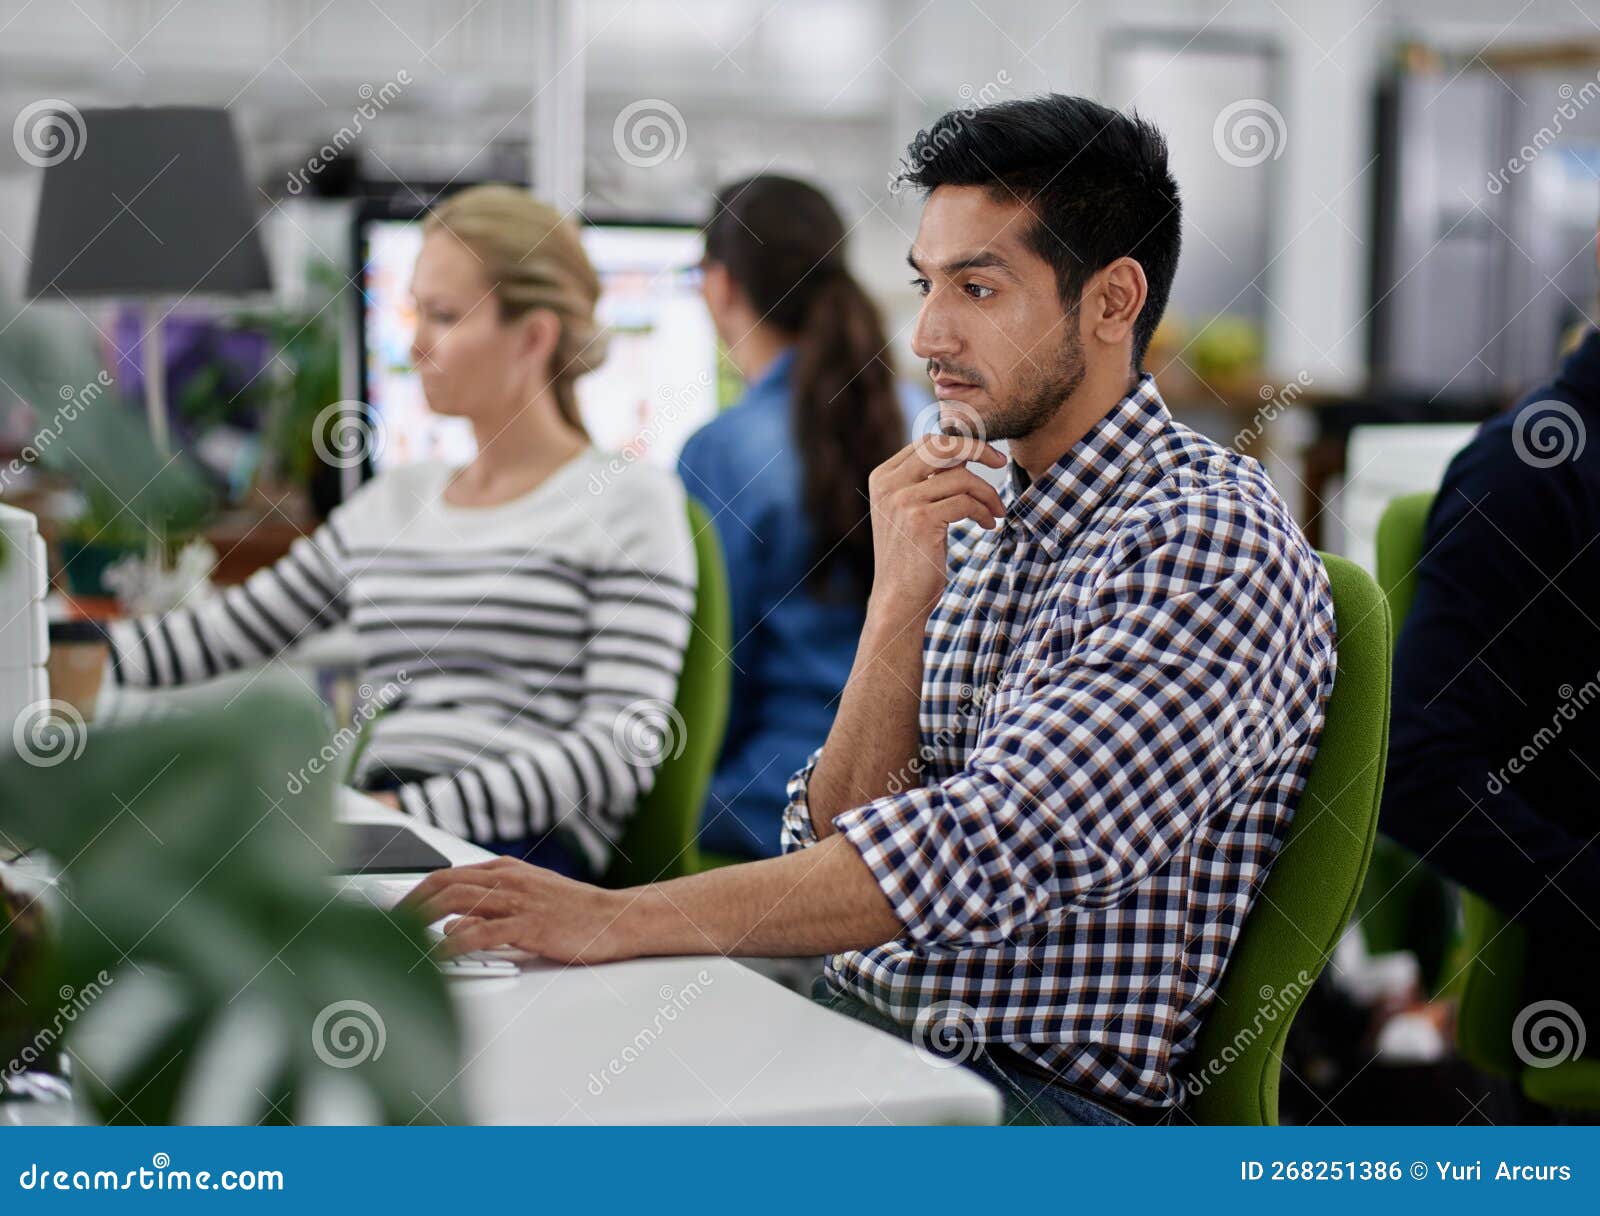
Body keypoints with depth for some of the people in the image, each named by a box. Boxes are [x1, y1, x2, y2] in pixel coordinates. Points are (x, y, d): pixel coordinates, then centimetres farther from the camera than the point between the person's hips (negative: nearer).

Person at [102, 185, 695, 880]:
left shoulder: (630, 502, 2)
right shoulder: (393, 503, 24)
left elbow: (623, 749, -8)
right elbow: (227, 631, 27)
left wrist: (417, 808, -17)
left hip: (530, 848, -6)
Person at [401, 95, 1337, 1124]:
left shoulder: (1211, 539, -12)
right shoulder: (971, 526, 12)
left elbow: (991, 850, -25)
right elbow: (833, 844, 6)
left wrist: (619, 918, -29)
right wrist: (898, 608, -9)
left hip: (1045, 1092, -7)